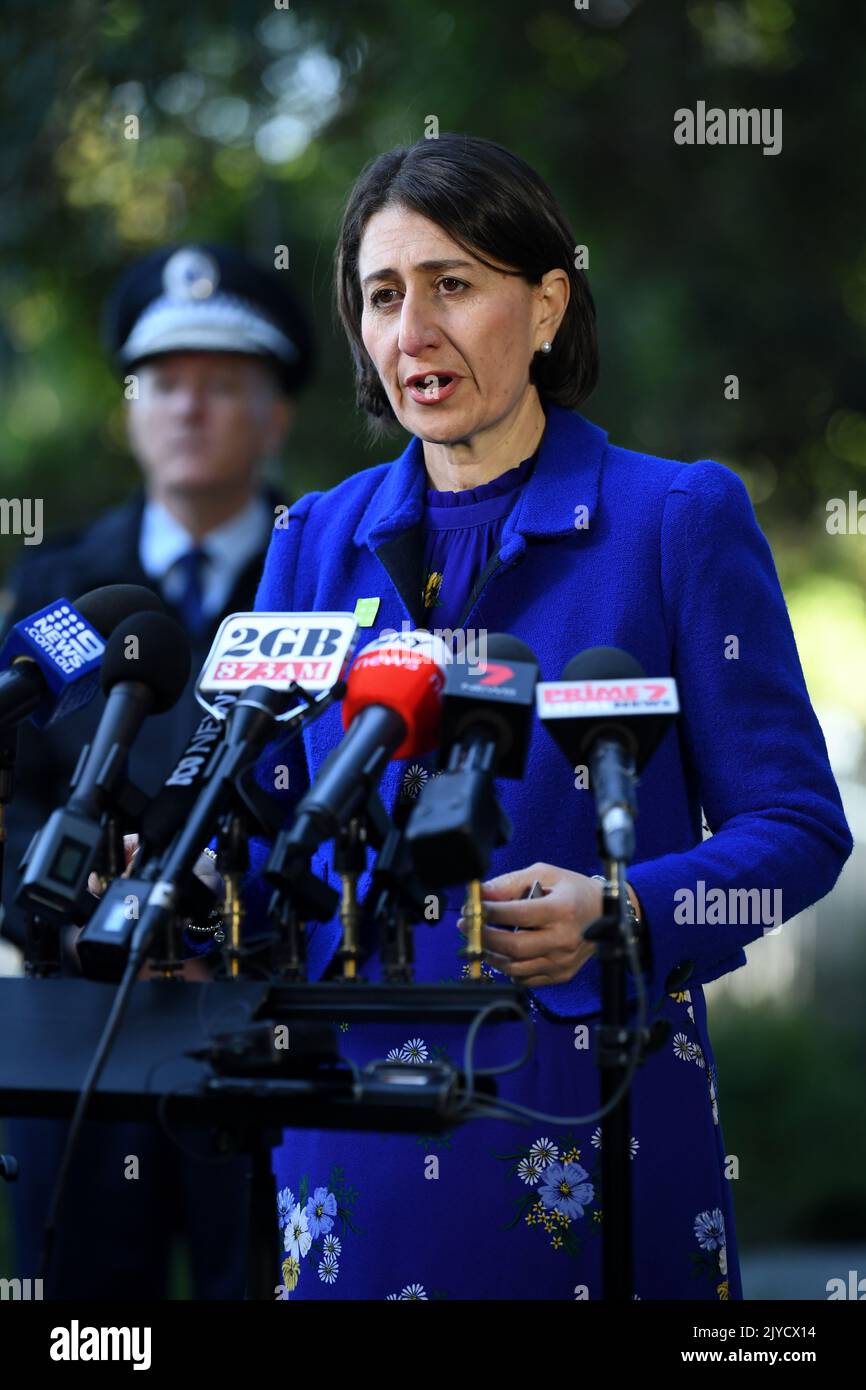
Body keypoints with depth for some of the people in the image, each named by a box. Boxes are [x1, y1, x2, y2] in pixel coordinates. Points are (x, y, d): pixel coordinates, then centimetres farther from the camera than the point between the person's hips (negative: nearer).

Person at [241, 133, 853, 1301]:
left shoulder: (678, 521, -2)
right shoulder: (316, 542, 11)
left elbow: (797, 827, -4)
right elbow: (268, 830, 13)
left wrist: (618, 912, -22)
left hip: (591, 1104, -3)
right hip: (357, 1104, 3)